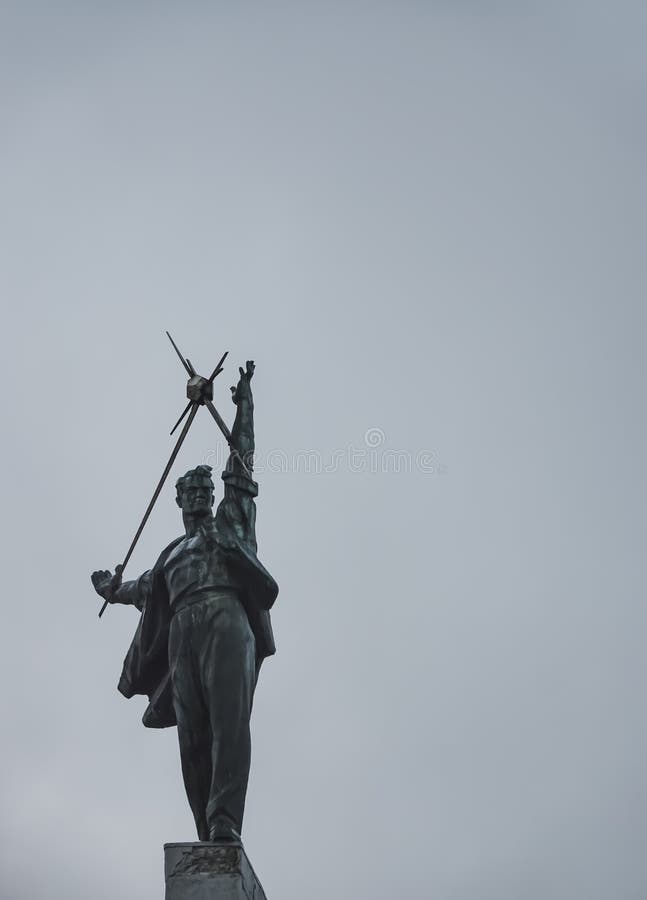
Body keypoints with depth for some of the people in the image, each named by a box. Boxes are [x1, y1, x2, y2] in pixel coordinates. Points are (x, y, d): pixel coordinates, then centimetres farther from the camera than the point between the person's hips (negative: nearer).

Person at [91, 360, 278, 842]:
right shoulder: (172, 553, 37)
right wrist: (113, 589, 22)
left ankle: (225, 822, -38)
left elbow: (242, 459, 25)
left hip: (226, 617, -3)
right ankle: (209, 837, -15)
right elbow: (145, 589, 34)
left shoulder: (231, 524, 27)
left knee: (229, 718, -23)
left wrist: (244, 399, 25)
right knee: (193, 735, -10)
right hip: (182, 628, 4)